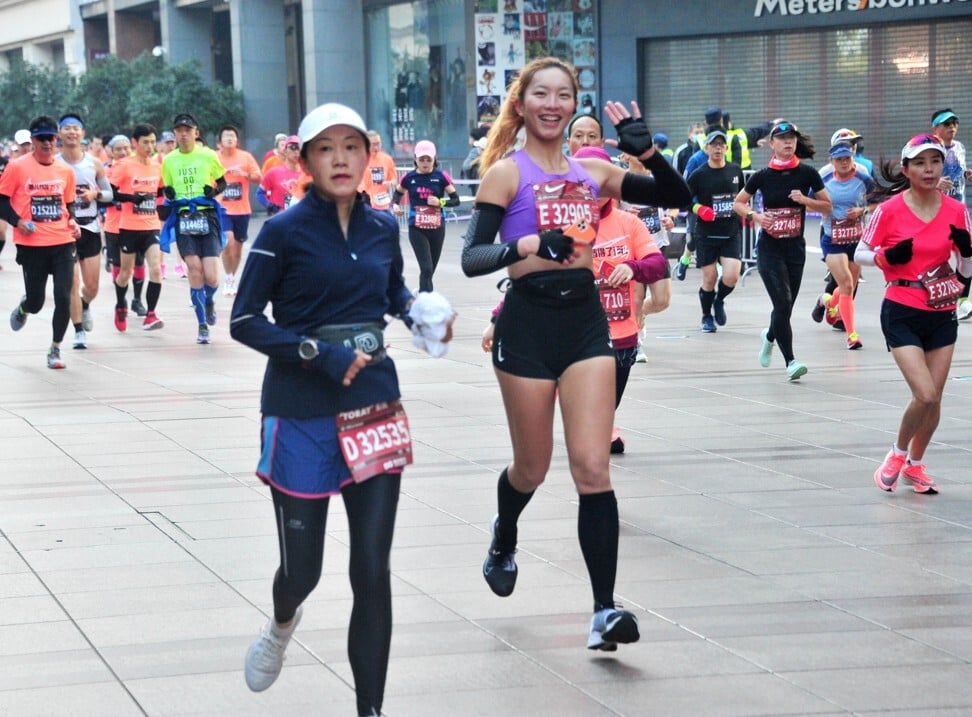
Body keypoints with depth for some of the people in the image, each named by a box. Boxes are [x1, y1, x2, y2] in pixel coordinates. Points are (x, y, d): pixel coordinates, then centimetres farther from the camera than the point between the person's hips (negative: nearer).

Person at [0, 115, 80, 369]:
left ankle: (55, 350, 9)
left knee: (63, 298, -8)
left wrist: (72, 221, -1)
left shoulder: (65, 170, 5)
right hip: (31, 245, -2)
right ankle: (22, 309, 43)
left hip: (62, 243, 2)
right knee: (36, 302, 4)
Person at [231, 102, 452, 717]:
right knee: (302, 568, 5)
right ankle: (282, 624, 42)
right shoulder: (286, 231, -9)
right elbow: (244, 320, -9)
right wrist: (320, 354, -19)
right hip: (302, 414, -3)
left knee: (373, 570, -1)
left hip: (374, 409, 3)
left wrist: (417, 309, 1)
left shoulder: (382, 227, 5)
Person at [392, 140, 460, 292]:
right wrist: (396, 204, -3)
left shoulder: (441, 176, -4)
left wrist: (441, 202, -19)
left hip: (437, 228, 2)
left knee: (430, 269, 14)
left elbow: (456, 200, -2)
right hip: (416, 229, -2)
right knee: (426, 268, -13)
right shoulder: (409, 178, -2)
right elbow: (398, 193, 17)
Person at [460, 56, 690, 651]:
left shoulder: (592, 173, 8)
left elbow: (677, 197, 11)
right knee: (533, 468, 11)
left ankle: (605, 610, -10)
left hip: (586, 320, 3)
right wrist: (528, 245, -30)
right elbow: (472, 257, -13)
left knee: (593, 468, -8)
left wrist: (646, 150, -5)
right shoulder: (507, 172, -4)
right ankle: (504, 540, 46)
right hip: (529, 322, -3)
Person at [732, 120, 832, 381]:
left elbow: (828, 207, 4)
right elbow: (738, 203, 9)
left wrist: (805, 200, -14)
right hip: (769, 247, -2)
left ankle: (770, 336, 43)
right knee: (783, 303, -15)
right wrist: (754, 216, -11)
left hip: (795, 247, 2)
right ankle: (790, 362, -10)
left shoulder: (807, 173, -1)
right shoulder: (763, 176, -3)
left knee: (785, 307, 10)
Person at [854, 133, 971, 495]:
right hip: (902, 314, -4)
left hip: (942, 315, 4)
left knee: (934, 399, 6)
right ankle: (897, 454, 11)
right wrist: (887, 257, -20)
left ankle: (915, 465, 29)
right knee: (925, 395, -15)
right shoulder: (890, 210, -9)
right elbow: (860, 254, -1)